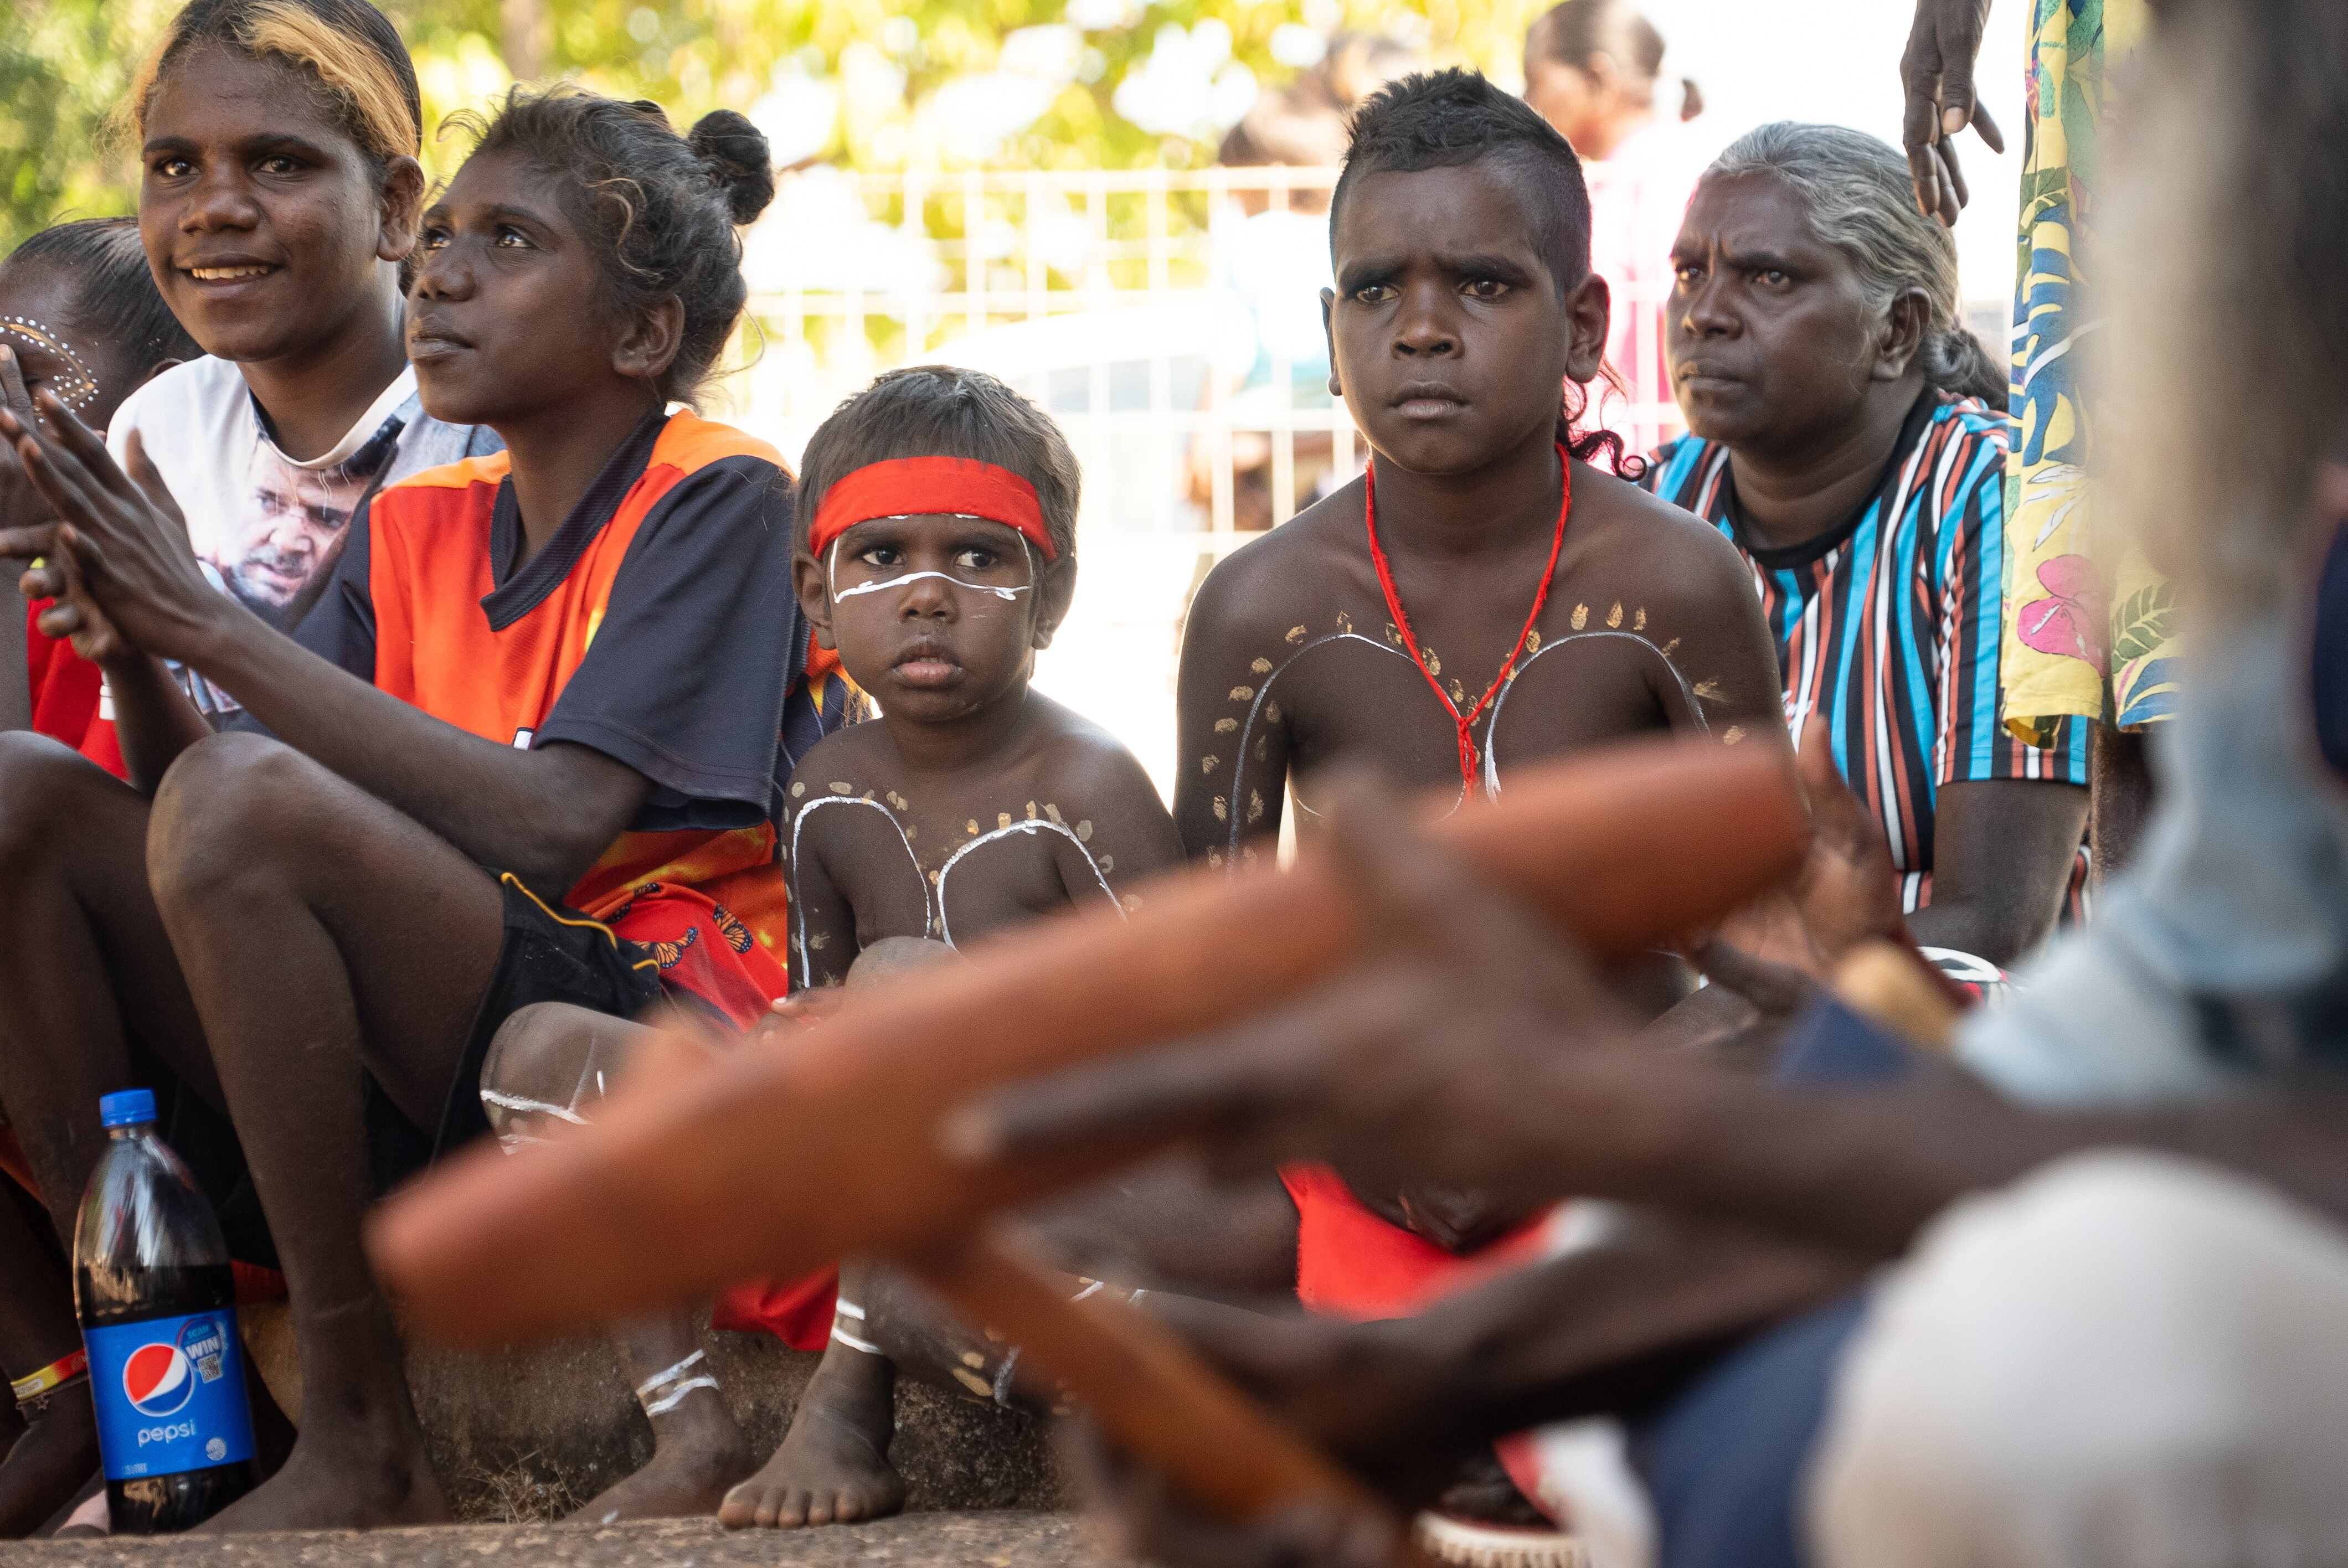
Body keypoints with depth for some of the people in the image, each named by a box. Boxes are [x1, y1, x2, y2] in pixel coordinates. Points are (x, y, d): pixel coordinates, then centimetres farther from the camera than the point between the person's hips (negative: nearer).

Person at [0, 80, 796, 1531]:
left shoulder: (720, 501, -3)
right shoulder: (415, 530, 16)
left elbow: (551, 827, -19)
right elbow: (185, 799, 9)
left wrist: (213, 624, -16)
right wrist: (137, 652, -11)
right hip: (409, 1090, 7)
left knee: (248, 806, -30)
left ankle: (365, 1444, -21)